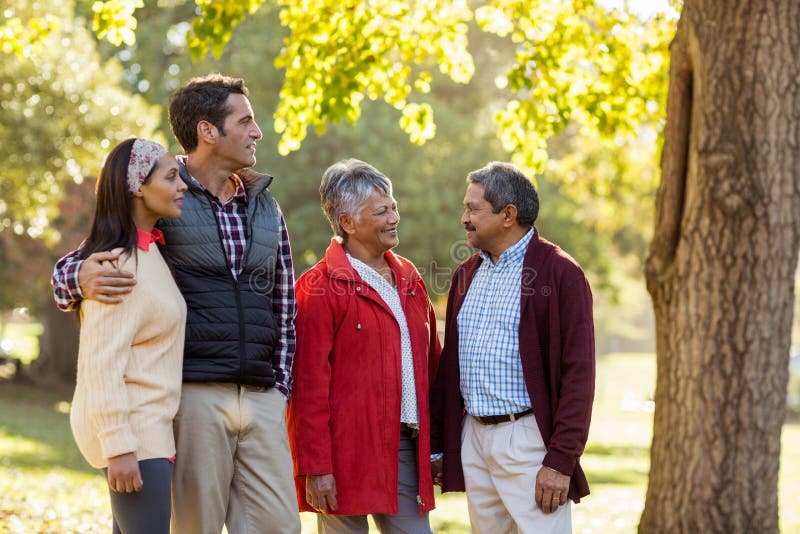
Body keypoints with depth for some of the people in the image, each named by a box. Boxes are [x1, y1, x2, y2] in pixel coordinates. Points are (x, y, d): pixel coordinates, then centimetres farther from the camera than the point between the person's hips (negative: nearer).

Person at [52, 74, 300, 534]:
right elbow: (66, 272, 2)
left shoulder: (266, 208, 16)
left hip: (261, 398, 5)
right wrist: (83, 278, -23)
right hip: (191, 395, -5)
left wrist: (280, 387, 11)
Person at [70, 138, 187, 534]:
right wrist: (119, 448, -23)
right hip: (131, 431, -10)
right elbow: (101, 362, -21)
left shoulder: (150, 251, 11)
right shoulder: (118, 266, -17)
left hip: (149, 427, 10)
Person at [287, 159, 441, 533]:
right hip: (349, 454, -6)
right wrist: (315, 468, -14)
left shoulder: (407, 276, 14)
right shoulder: (319, 287, -8)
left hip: (407, 446, 6)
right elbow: (310, 386, -11)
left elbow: (431, 362, 18)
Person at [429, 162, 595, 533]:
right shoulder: (466, 275, 14)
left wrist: (561, 460, -17)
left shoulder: (560, 273, -8)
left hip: (527, 439, -7)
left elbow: (578, 374, -12)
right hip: (473, 437, 7)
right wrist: (436, 443, 14)